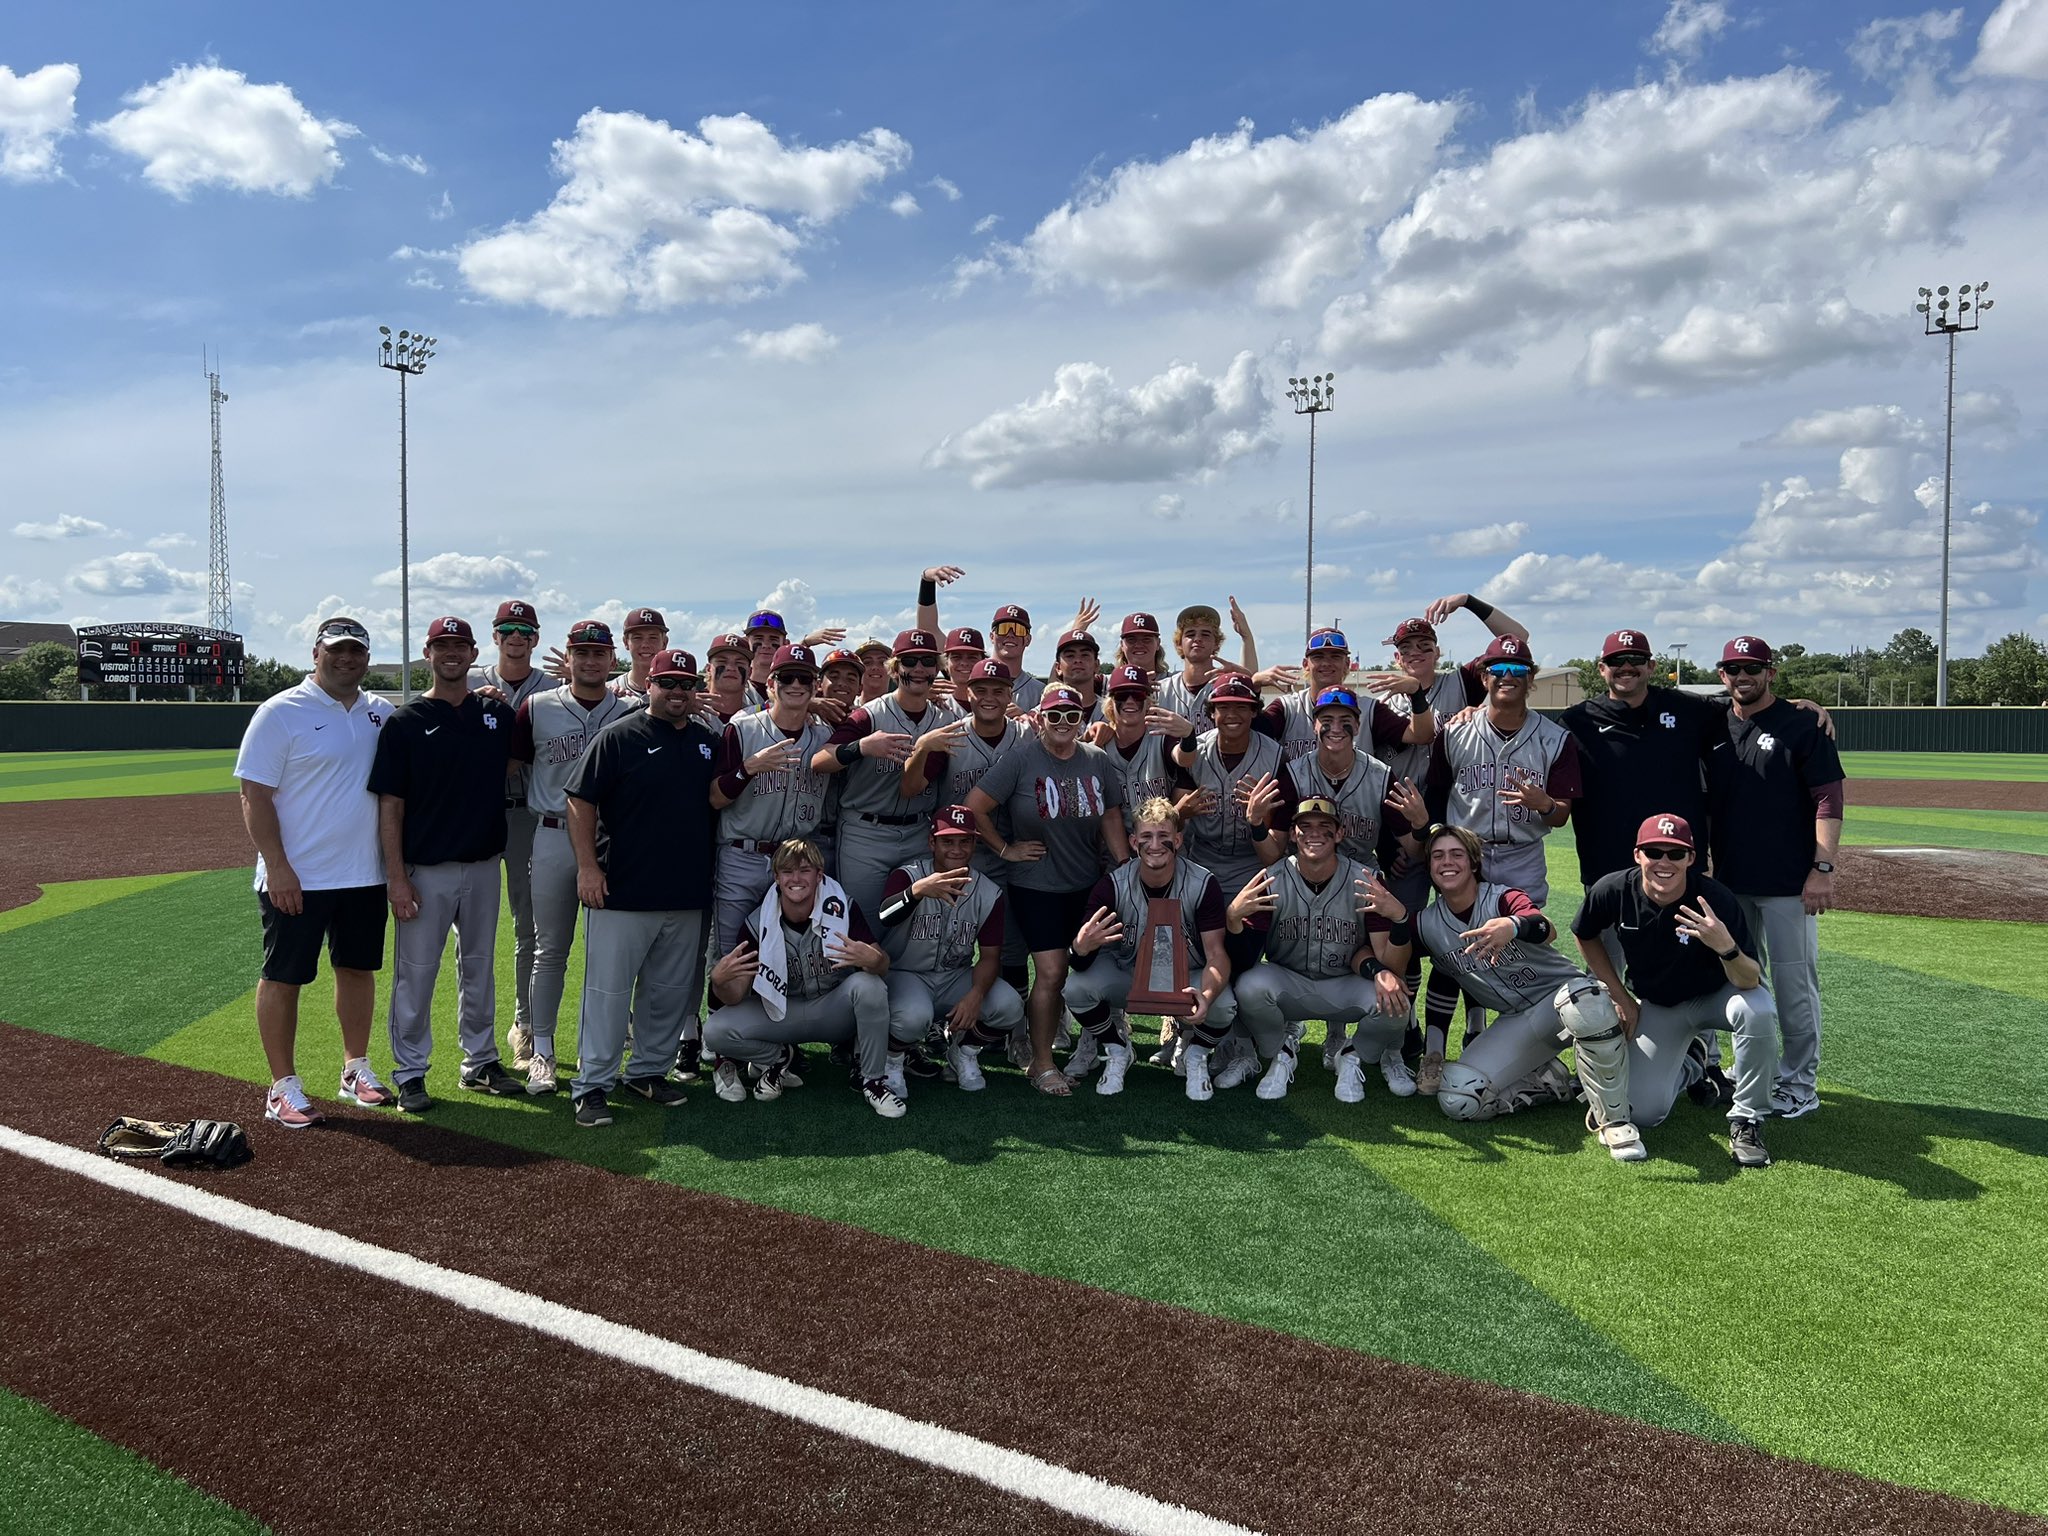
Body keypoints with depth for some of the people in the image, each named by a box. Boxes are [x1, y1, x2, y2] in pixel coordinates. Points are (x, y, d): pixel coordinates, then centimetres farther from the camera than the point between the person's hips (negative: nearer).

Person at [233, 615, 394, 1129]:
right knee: (283, 978, 2)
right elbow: (255, 796, -11)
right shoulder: (281, 712, -9)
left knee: (358, 969, 14)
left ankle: (355, 1068, 28)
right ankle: (283, 1087, 12)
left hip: (365, 875, 6)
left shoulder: (382, 713, 8)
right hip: (296, 878, -5)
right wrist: (277, 867, -18)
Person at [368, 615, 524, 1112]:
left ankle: (480, 1062, 27)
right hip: (425, 870, -4)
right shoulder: (404, 723, -5)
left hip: (484, 866, 4)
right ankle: (409, 1073, 16)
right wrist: (396, 878, -13)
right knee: (416, 972, 3)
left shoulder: (498, 715, 6)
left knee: (479, 967, 14)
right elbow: (390, 805, -7)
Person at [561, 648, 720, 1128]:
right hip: (622, 891, -5)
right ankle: (592, 1084, 7)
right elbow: (582, 802, -6)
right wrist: (588, 865, -12)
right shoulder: (617, 737, -4)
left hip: (687, 894, 5)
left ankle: (649, 1071, 28)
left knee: (671, 992, 13)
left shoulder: (707, 741, 12)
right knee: (608, 990, -1)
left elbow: (717, 799, 22)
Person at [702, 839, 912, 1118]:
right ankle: (779, 1057, 9)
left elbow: (882, 967, -21)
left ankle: (873, 1079, -13)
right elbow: (735, 996, -11)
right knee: (715, 1033, -20)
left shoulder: (842, 908, -16)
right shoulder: (759, 923, -12)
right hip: (782, 1013, 1)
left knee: (868, 985, -32)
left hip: (836, 1008, -1)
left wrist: (873, 959, -46)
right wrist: (719, 980, -35)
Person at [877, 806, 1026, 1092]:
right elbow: (883, 917, -36)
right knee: (913, 1017, -36)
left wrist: (976, 995, -22)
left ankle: (964, 1052, 10)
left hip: (956, 978, 4)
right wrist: (918, 890, -58)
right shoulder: (908, 875, -14)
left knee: (1010, 1008, -22)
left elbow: (990, 955, 0)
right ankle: (892, 1058, 0)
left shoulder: (989, 893, -2)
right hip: (904, 973, -4)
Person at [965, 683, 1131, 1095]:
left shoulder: (1098, 761, 2)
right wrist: (1006, 849, -7)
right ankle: (1042, 1065, 5)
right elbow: (975, 807, -9)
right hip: (1037, 886, -4)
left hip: (1089, 885, 4)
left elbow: (1112, 817, 7)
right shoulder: (1021, 759, -9)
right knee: (1051, 972, -9)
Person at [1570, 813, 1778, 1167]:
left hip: (1712, 998, -2)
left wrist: (1727, 947, -53)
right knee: (1644, 1113, -7)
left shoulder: (1715, 899, -30)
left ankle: (1746, 1121, -14)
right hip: (1654, 1005, 2)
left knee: (1758, 1010, -37)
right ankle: (1692, 1067, 27)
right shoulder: (1613, 891, -22)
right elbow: (1586, 936, 0)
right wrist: (1621, 997, -2)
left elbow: (1750, 982, -32)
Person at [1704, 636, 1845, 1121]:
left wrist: (1823, 868, -18)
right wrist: (1707, 869, 11)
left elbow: (1831, 798, -11)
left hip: (1788, 882, -6)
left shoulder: (1802, 724, -6)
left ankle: (1799, 1084, 11)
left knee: (1794, 982, -1)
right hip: (1730, 881, 6)